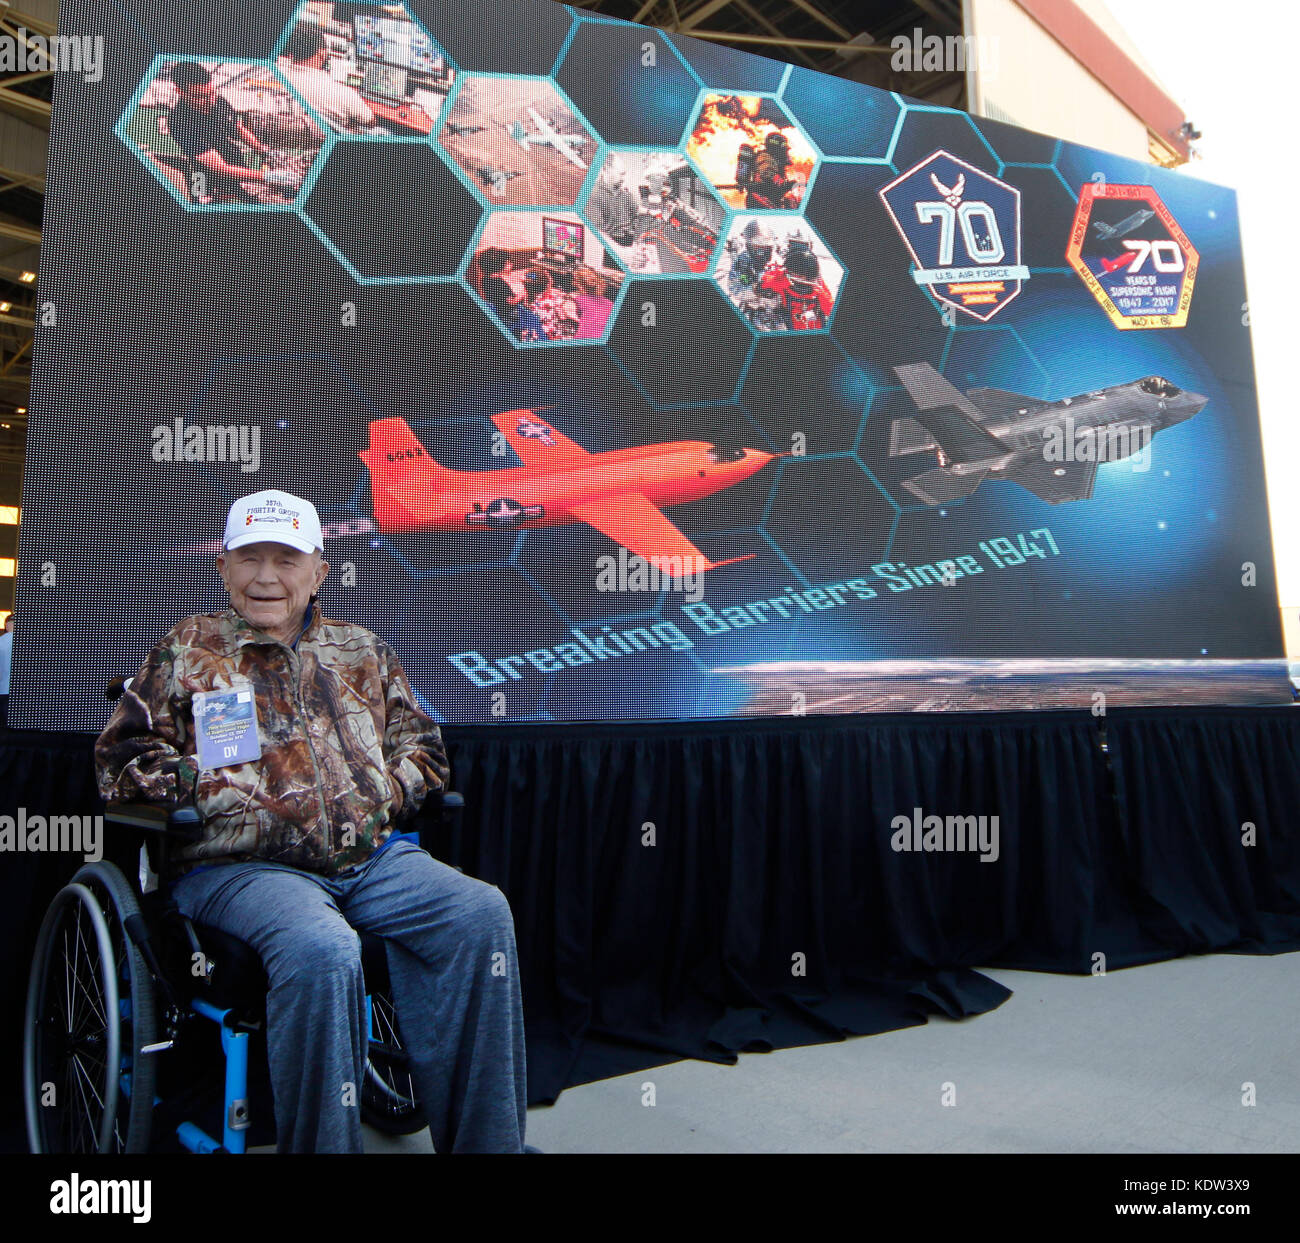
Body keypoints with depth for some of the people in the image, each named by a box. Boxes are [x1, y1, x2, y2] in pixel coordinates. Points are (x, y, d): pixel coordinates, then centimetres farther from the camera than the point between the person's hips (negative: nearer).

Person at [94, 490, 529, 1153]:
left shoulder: (361, 650, 21)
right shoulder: (187, 649, 15)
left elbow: (422, 746, 23)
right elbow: (122, 757, 10)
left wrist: (382, 793, 3)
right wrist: (203, 783, -6)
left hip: (370, 858, 4)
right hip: (240, 864, -3)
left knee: (481, 912, -21)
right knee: (320, 949, -36)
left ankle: (483, 1137, -11)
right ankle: (321, 1143, -16)